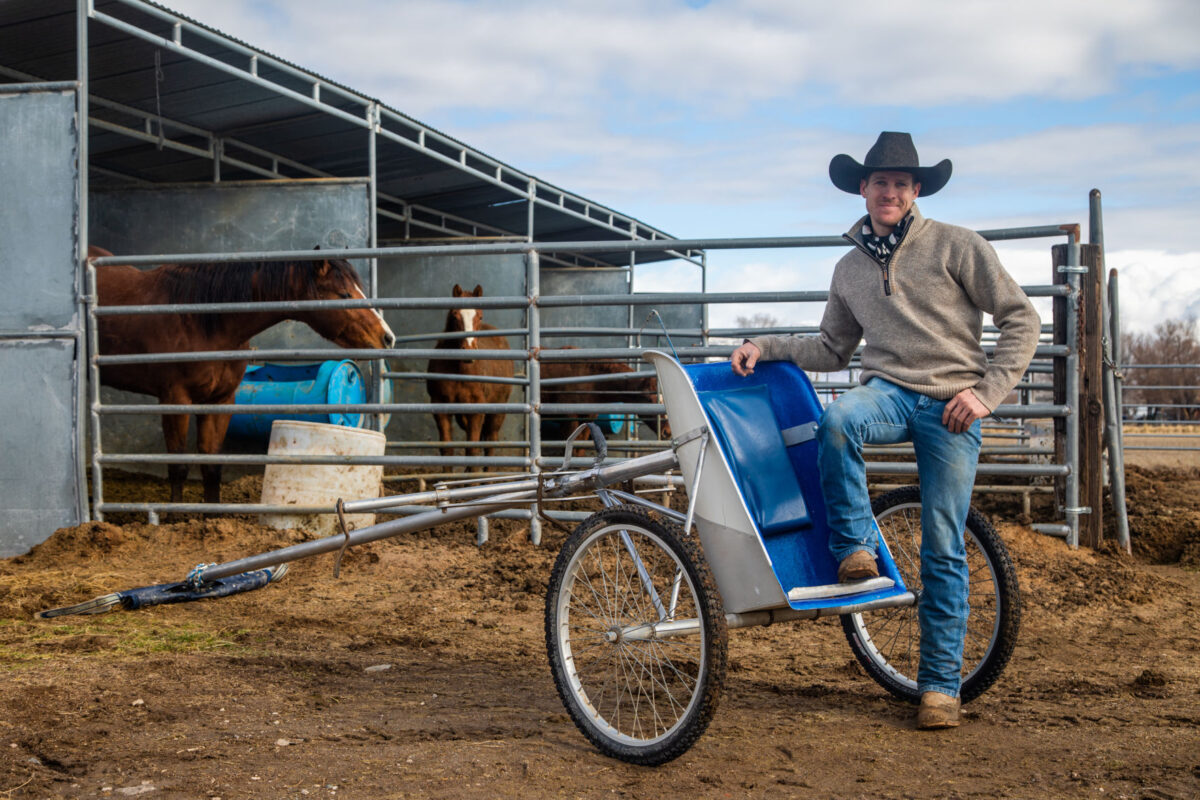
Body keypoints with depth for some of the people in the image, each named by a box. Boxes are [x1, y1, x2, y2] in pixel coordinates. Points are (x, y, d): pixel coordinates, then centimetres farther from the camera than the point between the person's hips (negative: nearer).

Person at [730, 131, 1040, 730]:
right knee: (836, 421, -35)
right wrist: (765, 347, 7)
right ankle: (855, 550, -16)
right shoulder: (850, 268, 15)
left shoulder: (955, 246, 1)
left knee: (943, 549, -4)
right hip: (889, 390, 3)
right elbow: (831, 349, 21)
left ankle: (940, 684, 7)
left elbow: (1020, 319, 0)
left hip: (951, 406, -3)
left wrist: (987, 391, -10)